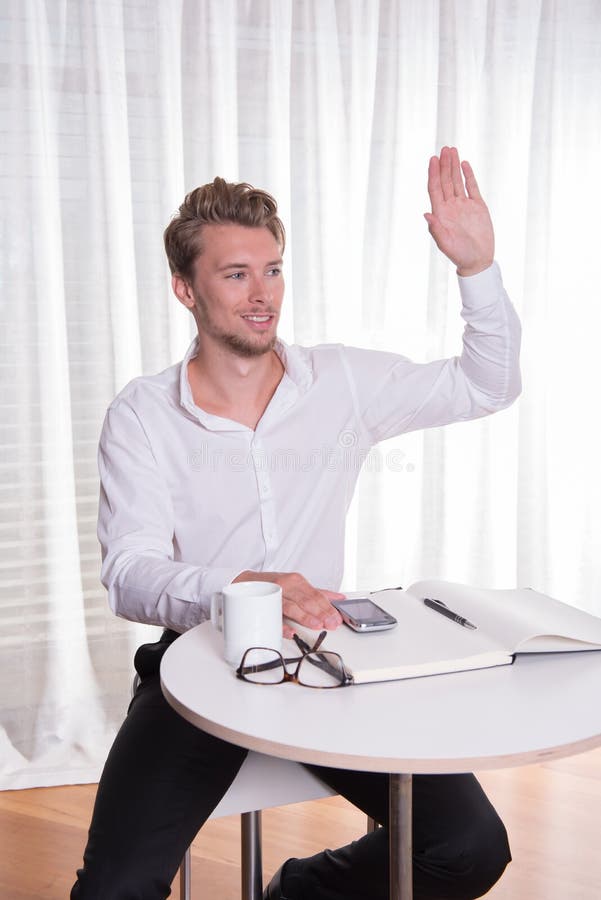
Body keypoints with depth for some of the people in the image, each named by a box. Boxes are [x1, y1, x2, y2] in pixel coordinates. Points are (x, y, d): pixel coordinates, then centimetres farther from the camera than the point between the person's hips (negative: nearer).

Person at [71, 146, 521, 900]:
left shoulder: (342, 381, 3)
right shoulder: (141, 416, -5)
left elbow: (487, 386, 8)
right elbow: (128, 574, -14)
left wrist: (477, 267, -7)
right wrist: (239, 588, -35)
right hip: (199, 663, -2)